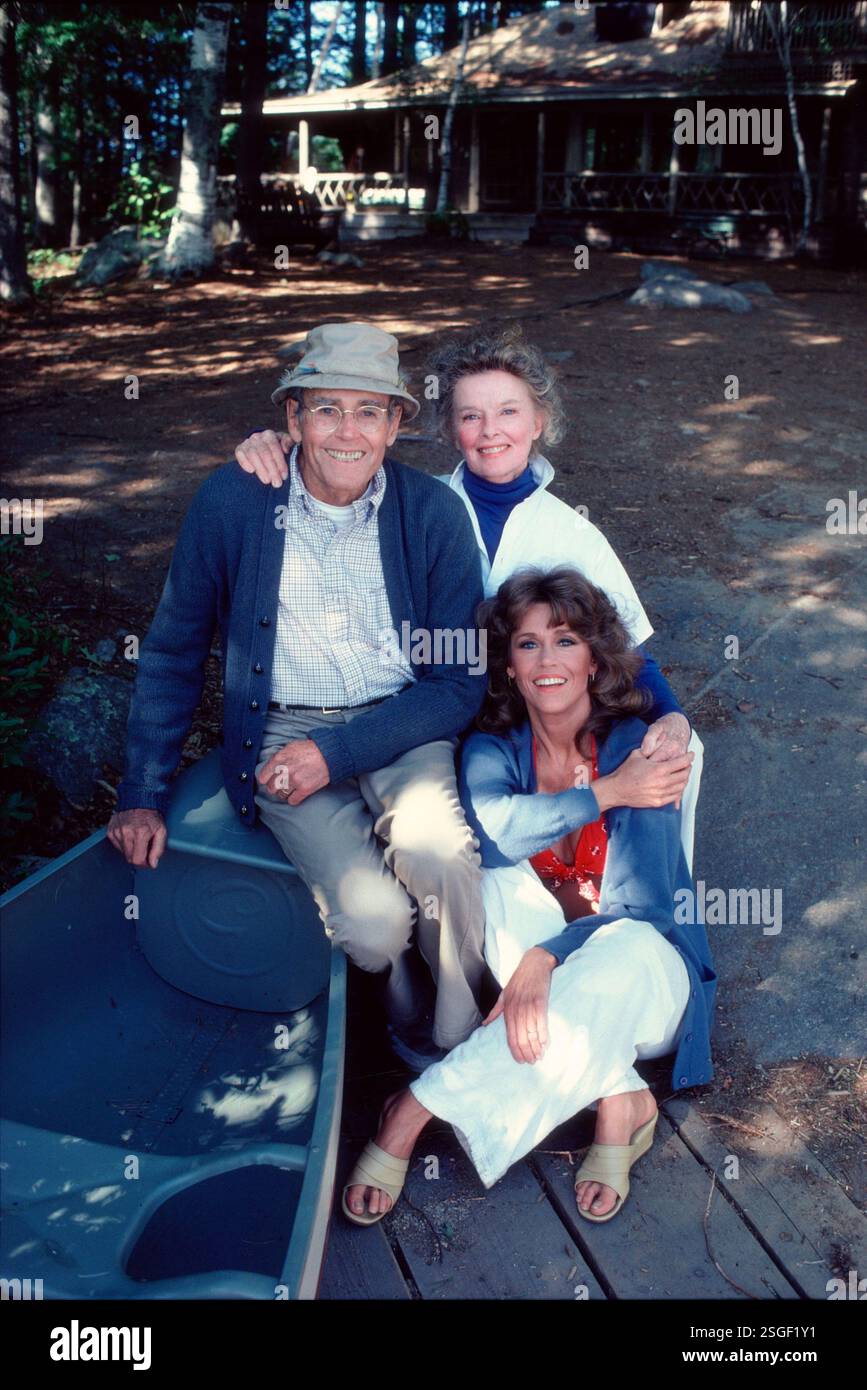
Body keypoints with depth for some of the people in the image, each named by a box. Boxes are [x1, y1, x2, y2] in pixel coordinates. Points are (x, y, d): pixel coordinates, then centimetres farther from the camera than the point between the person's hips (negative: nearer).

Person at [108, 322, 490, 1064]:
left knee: (440, 856, -31)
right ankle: (410, 1020, 14)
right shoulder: (231, 501, -6)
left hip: (402, 728, 1)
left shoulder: (436, 513, -6)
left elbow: (460, 683, -4)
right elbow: (174, 652, 6)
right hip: (282, 729, 0)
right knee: (374, 925, -23)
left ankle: (459, 1052, -2)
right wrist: (143, 794, 3)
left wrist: (338, 752, -17)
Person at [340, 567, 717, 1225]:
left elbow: (638, 906, -20)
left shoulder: (637, 748, -13)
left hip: (642, 971, -2)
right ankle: (617, 1100, -25)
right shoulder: (494, 749, -4)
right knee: (504, 884, -29)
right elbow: (495, 826, -28)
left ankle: (415, 1111, -30)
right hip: (531, 961, 2)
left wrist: (547, 955, -36)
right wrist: (606, 793, -26)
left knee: (622, 951, -38)